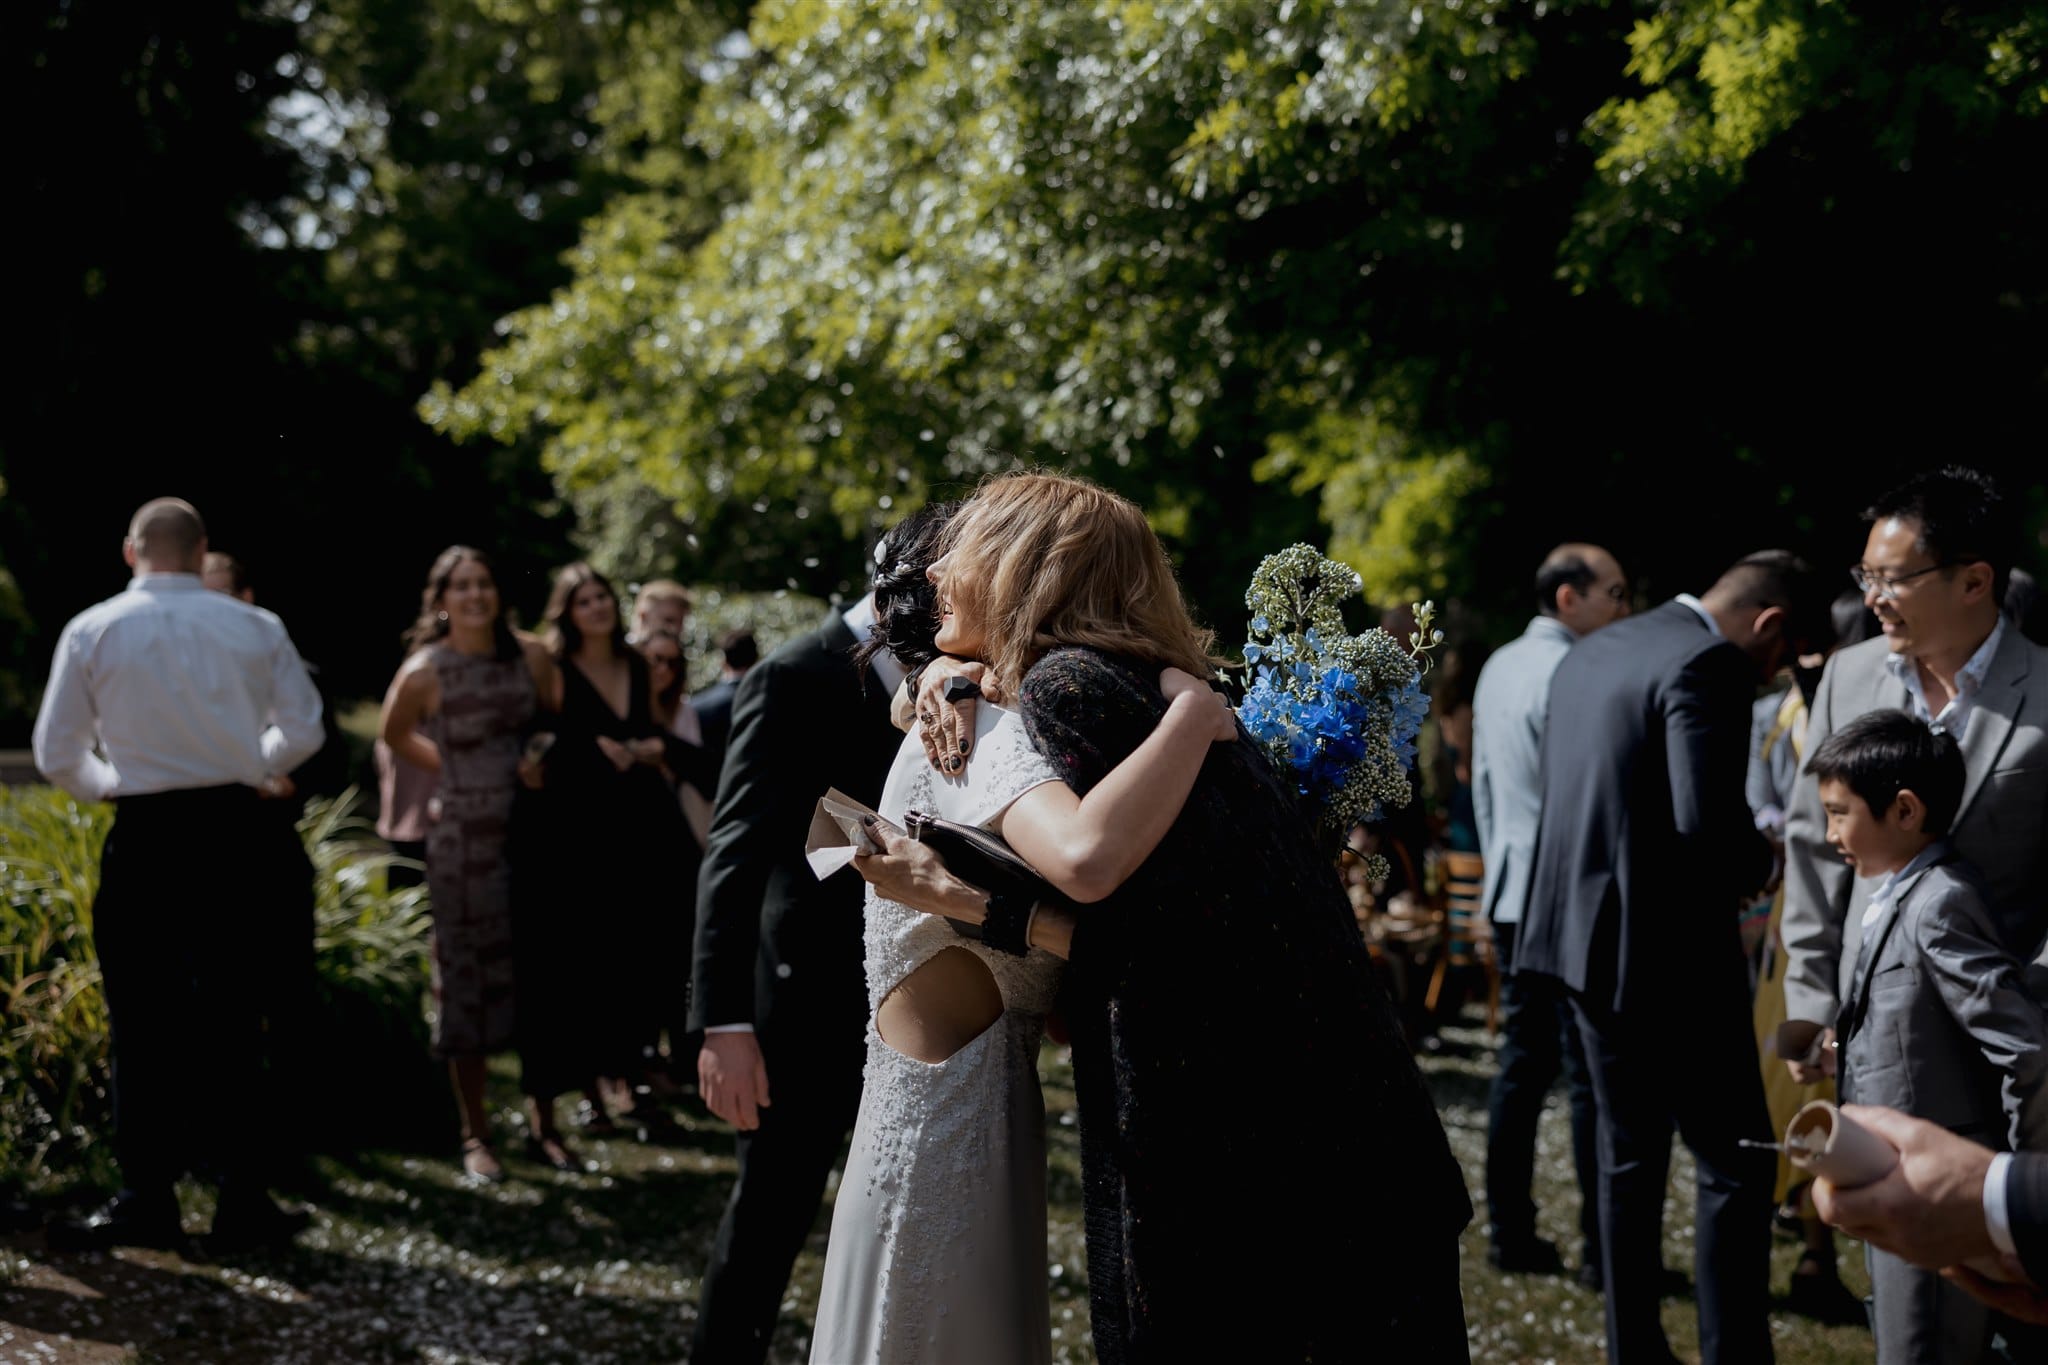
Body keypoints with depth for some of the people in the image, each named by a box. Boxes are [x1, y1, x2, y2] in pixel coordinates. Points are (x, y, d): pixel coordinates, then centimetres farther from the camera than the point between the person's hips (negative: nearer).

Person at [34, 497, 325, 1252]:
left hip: (147, 835, -1)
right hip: (242, 830, 2)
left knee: (145, 1020, 7)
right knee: (236, 1015, 8)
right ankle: (245, 1200, 11)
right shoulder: (255, 627, 1)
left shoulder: (91, 631, -1)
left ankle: (146, 1196, 8)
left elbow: (56, 755, 0)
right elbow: (304, 731, 4)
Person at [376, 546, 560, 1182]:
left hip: (534, 830, 3)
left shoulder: (531, 656, 1)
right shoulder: (424, 670, -6)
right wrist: (460, 772, 7)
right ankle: (475, 1135, 13)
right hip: (464, 837, -3)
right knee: (470, 979, 2)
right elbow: (393, 733, 11)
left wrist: (545, 764, -5)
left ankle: (544, 1120, 20)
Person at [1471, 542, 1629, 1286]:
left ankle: (1509, 1231, 16)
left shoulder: (1498, 667, 14)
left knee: (1521, 1060, 12)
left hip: (1511, 895, 9)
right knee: (1590, 1075, -4)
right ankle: (1601, 1247, -1)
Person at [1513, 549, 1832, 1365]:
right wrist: (1758, 867, -5)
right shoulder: (1708, 666, -15)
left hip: (1585, 938, 9)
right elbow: (1708, 824, -26)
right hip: (1669, 953, -9)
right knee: (1737, 1166, 0)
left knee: (1630, 1159, 18)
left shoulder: (1589, 654, 12)